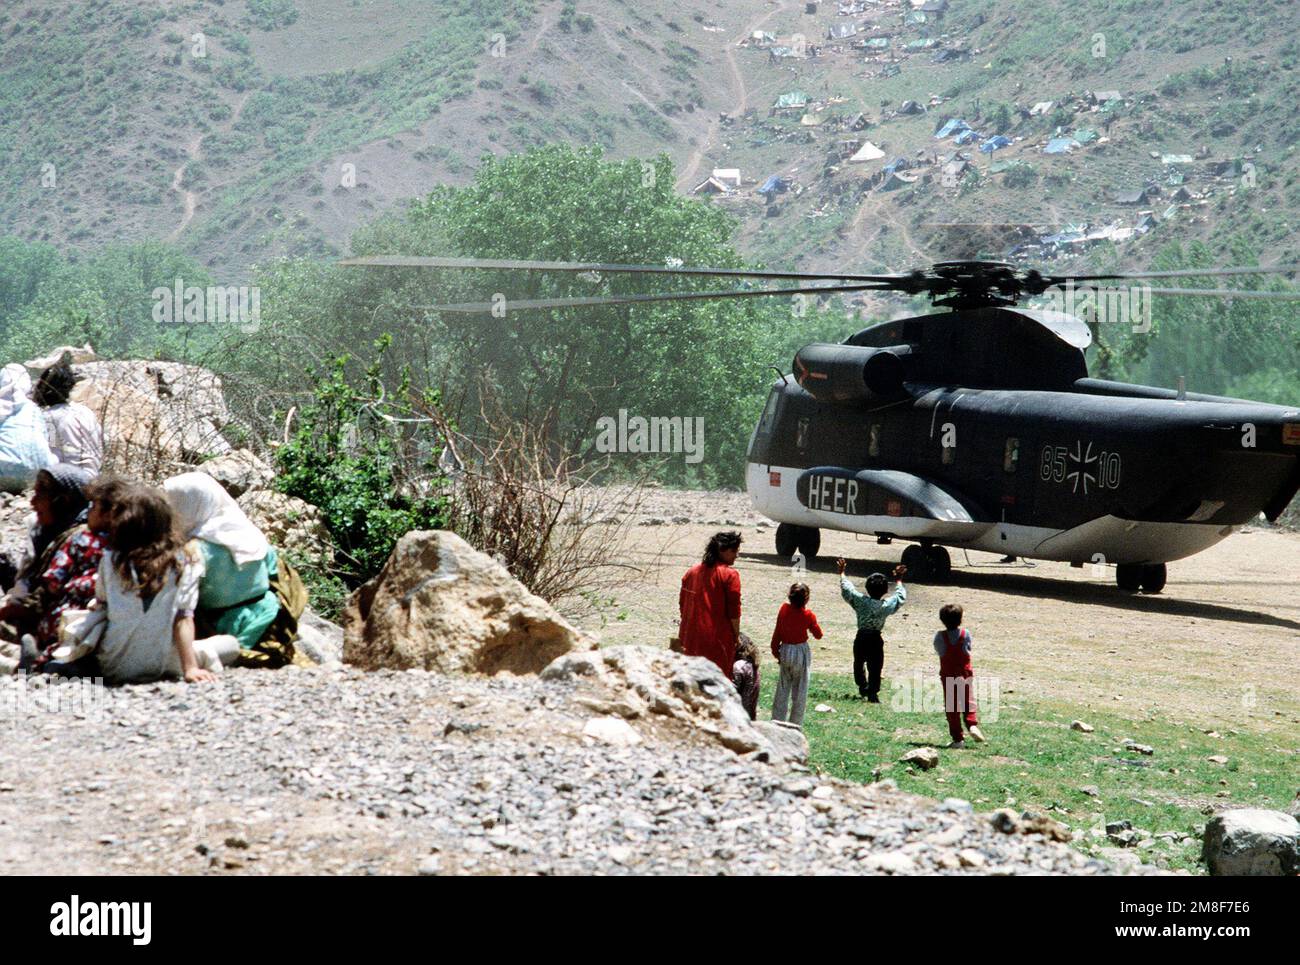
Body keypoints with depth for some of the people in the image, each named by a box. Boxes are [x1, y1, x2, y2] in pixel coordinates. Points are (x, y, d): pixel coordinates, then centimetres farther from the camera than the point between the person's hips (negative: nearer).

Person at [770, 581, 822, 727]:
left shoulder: (784, 609, -7)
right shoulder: (808, 615, -14)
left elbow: (777, 632, 1)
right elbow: (818, 635, -2)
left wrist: (775, 649, 12)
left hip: (785, 650, 3)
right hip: (801, 652, -3)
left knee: (782, 689, 13)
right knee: (799, 690, 6)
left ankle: (777, 721, 15)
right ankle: (795, 724, 9)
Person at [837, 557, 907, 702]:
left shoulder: (860, 601, -13)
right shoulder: (886, 606, -14)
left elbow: (846, 589, -1)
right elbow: (900, 598, 3)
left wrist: (842, 573, 13)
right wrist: (899, 580, 15)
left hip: (861, 638, 2)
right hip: (876, 640, -2)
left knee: (858, 663, 24)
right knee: (875, 667, 5)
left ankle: (863, 687, 35)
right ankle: (873, 692, 0)